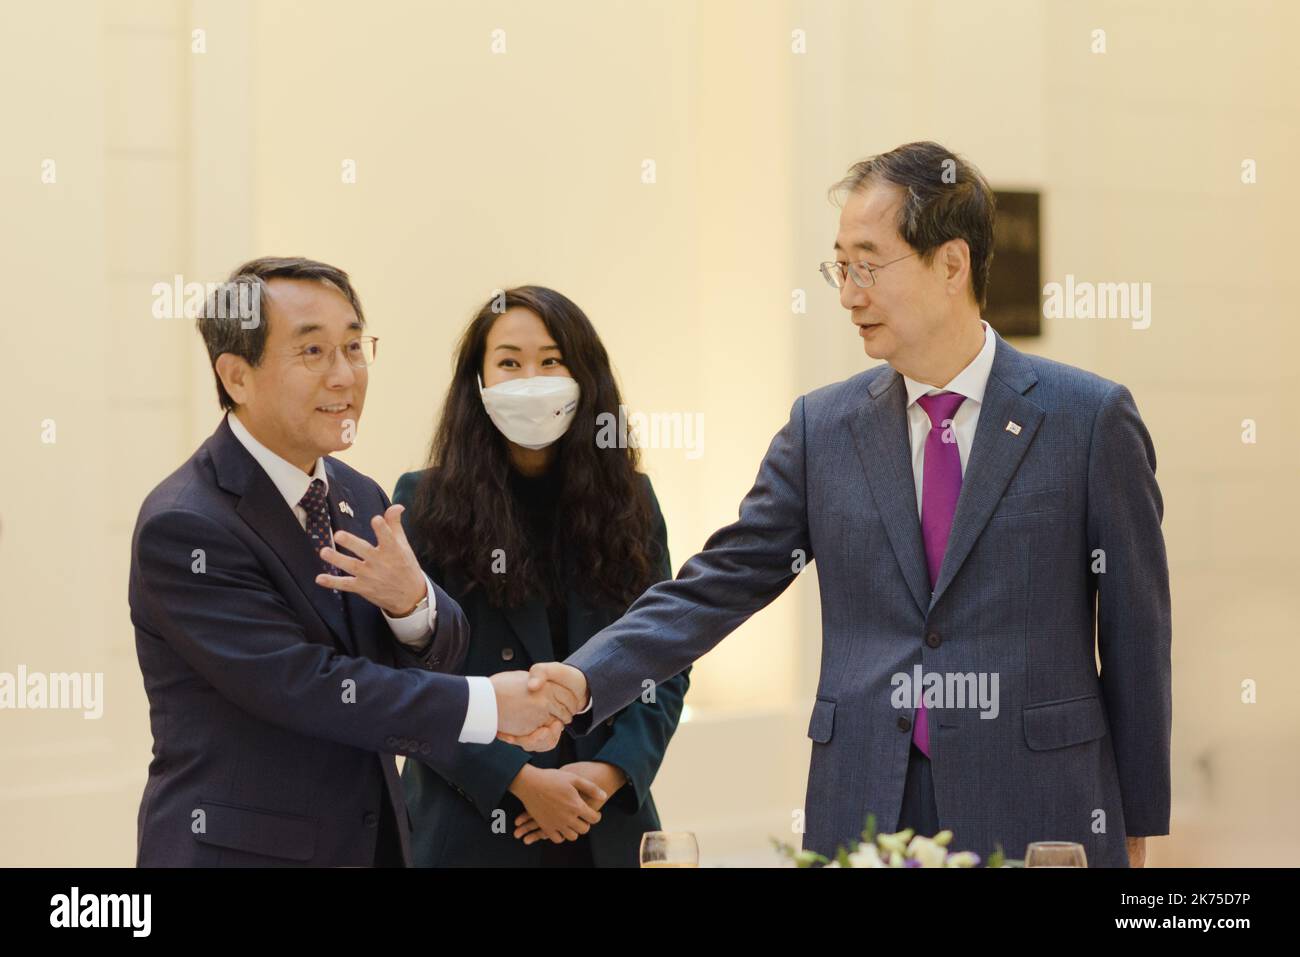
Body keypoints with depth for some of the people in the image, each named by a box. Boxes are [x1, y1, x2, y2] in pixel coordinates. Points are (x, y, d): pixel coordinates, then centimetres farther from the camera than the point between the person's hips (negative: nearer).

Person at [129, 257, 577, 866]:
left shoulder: (360, 498, 6)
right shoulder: (182, 527, -17)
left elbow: (438, 653, 2)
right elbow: (301, 684, -22)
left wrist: (412, 600, -21)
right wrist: (486, 706, -20)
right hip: (237, 847, -6)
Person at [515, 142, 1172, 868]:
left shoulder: (1090, 418, -2)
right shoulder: (823, 427, 7)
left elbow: (1135, 629, 1)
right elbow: (719, 585, 5)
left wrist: (1137, 825, 3)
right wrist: (587, 680, -11)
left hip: (1034, 810, -2)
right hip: (864, 812, 3)